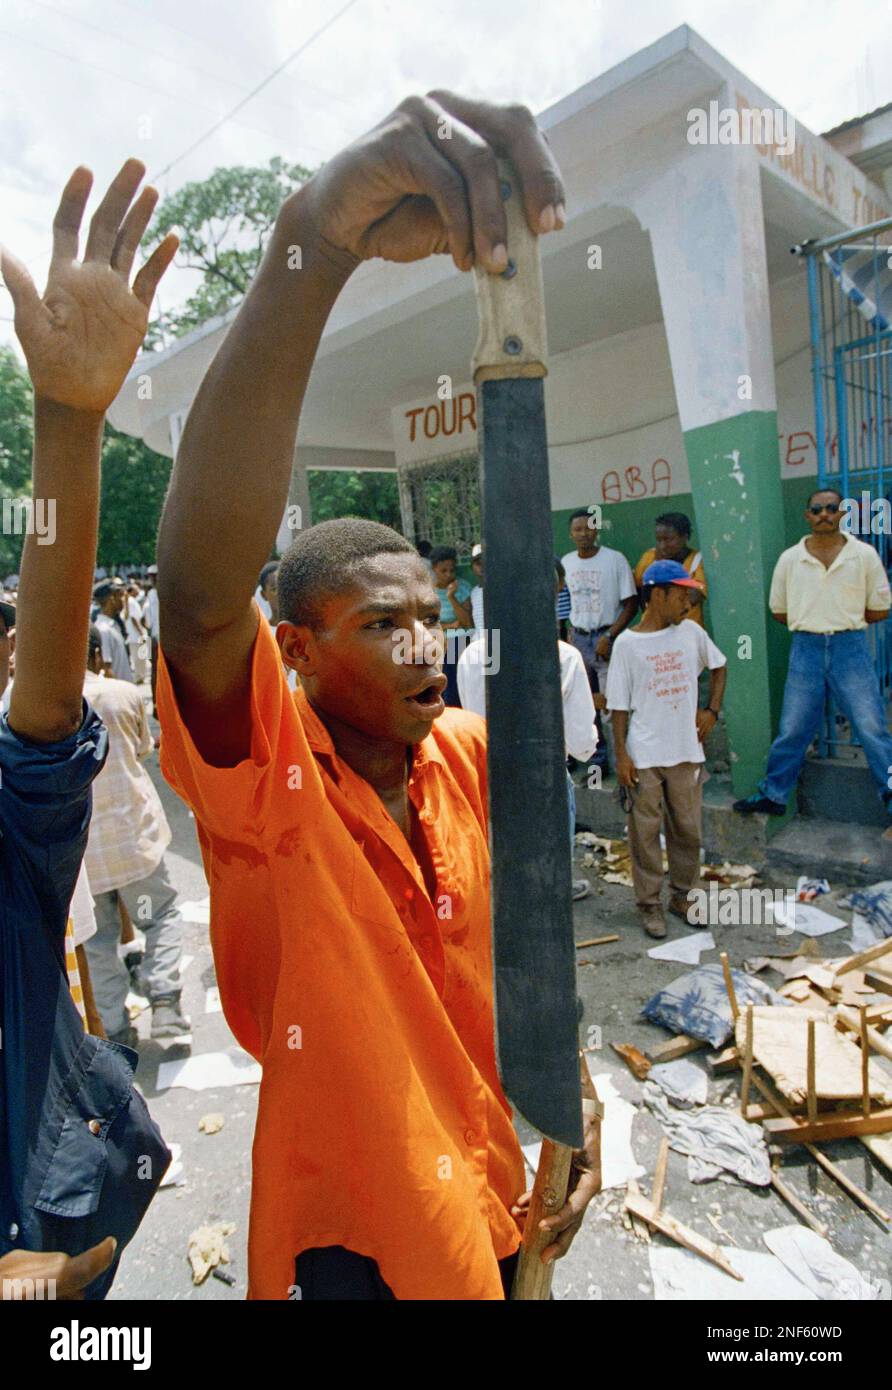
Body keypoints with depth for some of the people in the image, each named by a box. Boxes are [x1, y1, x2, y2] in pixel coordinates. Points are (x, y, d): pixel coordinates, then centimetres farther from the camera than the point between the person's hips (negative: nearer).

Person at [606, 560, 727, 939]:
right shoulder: (627, 643, -6)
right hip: (644, 756, -4)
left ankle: (682, 895, 29)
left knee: (687, 828, 12)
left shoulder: (691, 633, 4)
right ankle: (649, 904, 18)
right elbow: (619, 705, -5)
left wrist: (712, 711, 10)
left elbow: (718, 667, 22)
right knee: (645, 830, 4)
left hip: (686, 751, 4)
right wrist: (621, 755, -9)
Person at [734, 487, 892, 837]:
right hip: (805, 649, 2)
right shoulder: (789, 559, 4)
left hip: (850, 647, -1)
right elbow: (779, 611, 12)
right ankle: (773, 795, 22)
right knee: (792, 729, 8)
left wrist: (844, 620, 2)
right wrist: (812, 623, 5)